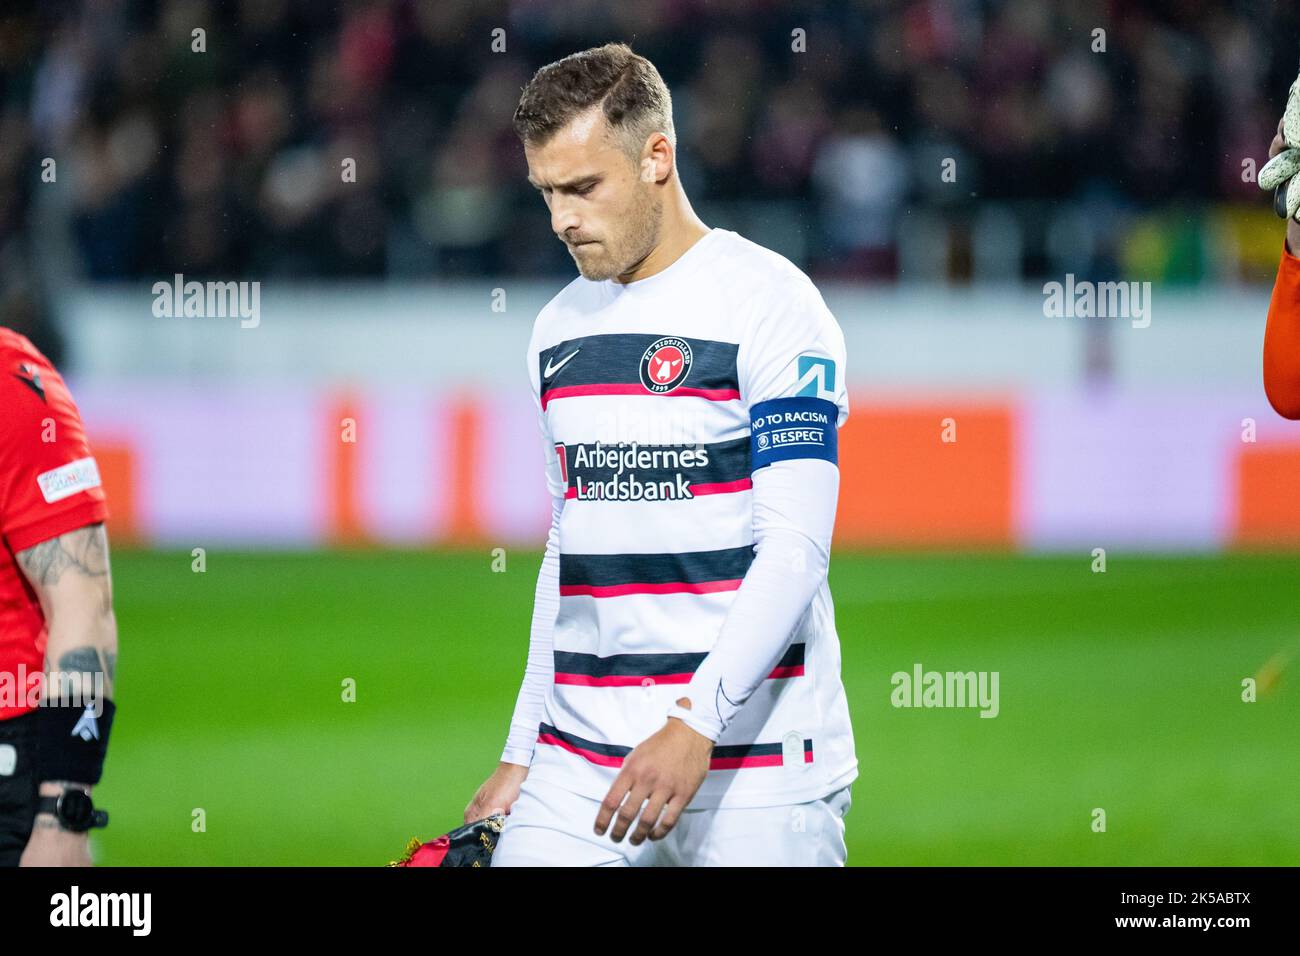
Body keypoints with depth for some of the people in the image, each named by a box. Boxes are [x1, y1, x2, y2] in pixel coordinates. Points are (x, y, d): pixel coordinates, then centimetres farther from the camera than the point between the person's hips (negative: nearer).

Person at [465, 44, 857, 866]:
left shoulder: (768, 300, -7)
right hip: (577, 767, 5)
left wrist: (694, 726, -24)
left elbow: (796, 544, -15)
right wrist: (522, 756, 17)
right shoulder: (559, 329, 14)